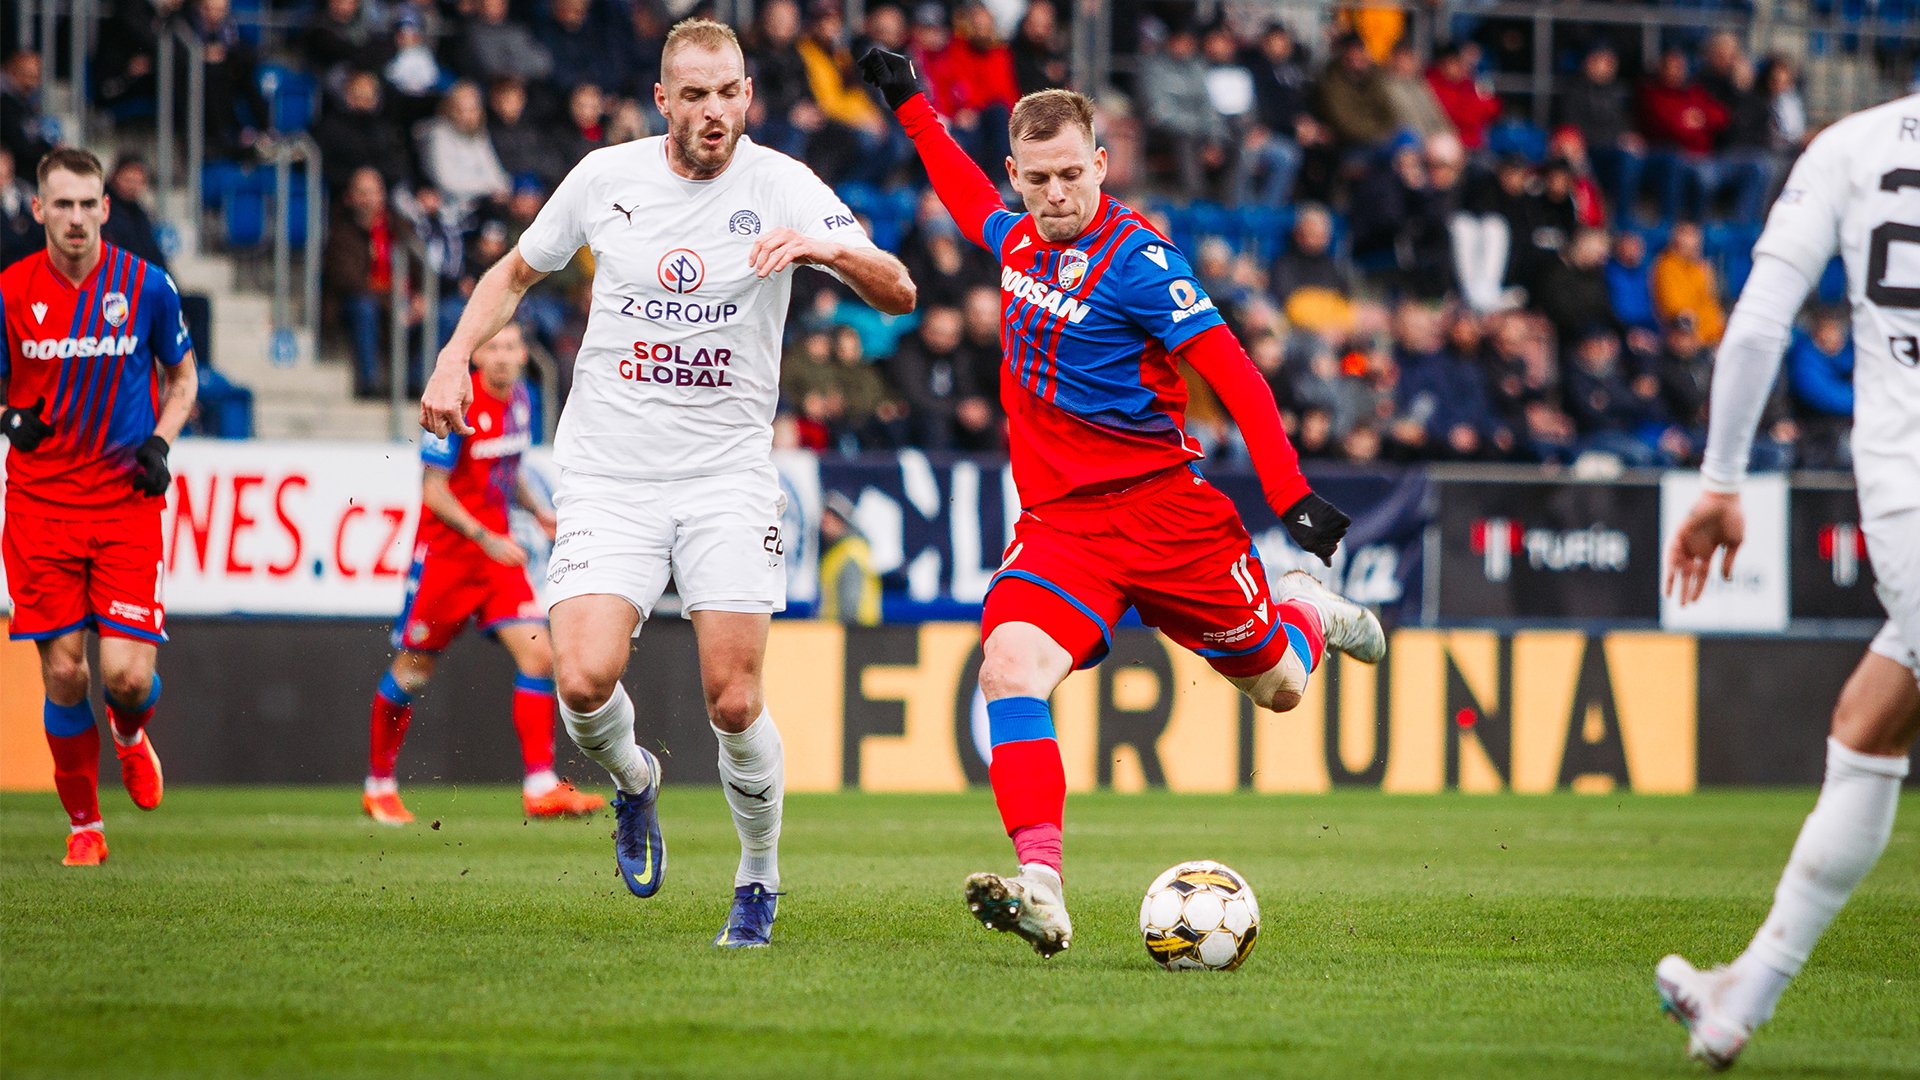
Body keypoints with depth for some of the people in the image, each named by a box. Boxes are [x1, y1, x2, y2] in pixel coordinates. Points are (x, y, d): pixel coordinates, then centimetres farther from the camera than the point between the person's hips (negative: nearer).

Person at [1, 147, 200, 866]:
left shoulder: (146, 287, -1)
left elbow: (182, 376, 13)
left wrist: (160, 442, -3)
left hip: (128, 503, 0)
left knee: (127, 675, -11)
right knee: (64, 675, -2)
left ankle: (131, 734, 27)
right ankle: (83, 824, 17)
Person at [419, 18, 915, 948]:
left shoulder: (778, 186, -4)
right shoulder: (605, 177, 2)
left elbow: (897, 294, -13)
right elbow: (516, 271, 19)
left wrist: (826, 248, -33)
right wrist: (454, 359, 4)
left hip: (728, 473, -1)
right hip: (609, 475, 1)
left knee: (734, 701, -9)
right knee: (584, 681, -17)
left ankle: (759, 878, 15)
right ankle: (632, 781, 18)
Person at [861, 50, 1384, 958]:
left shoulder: (1135, 260, -15)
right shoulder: (1019, 240, 5)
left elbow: (1231, 371, -16)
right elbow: (969, 199, 31)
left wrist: (1291, 495, -23)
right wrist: (912, 107, 38)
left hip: (1162, 506, -4)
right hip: (1059, 521, 4)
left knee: (1278, 685, 12)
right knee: (1010, 666, -24)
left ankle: (1306, 612, 51)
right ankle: (1041, 891, -33)